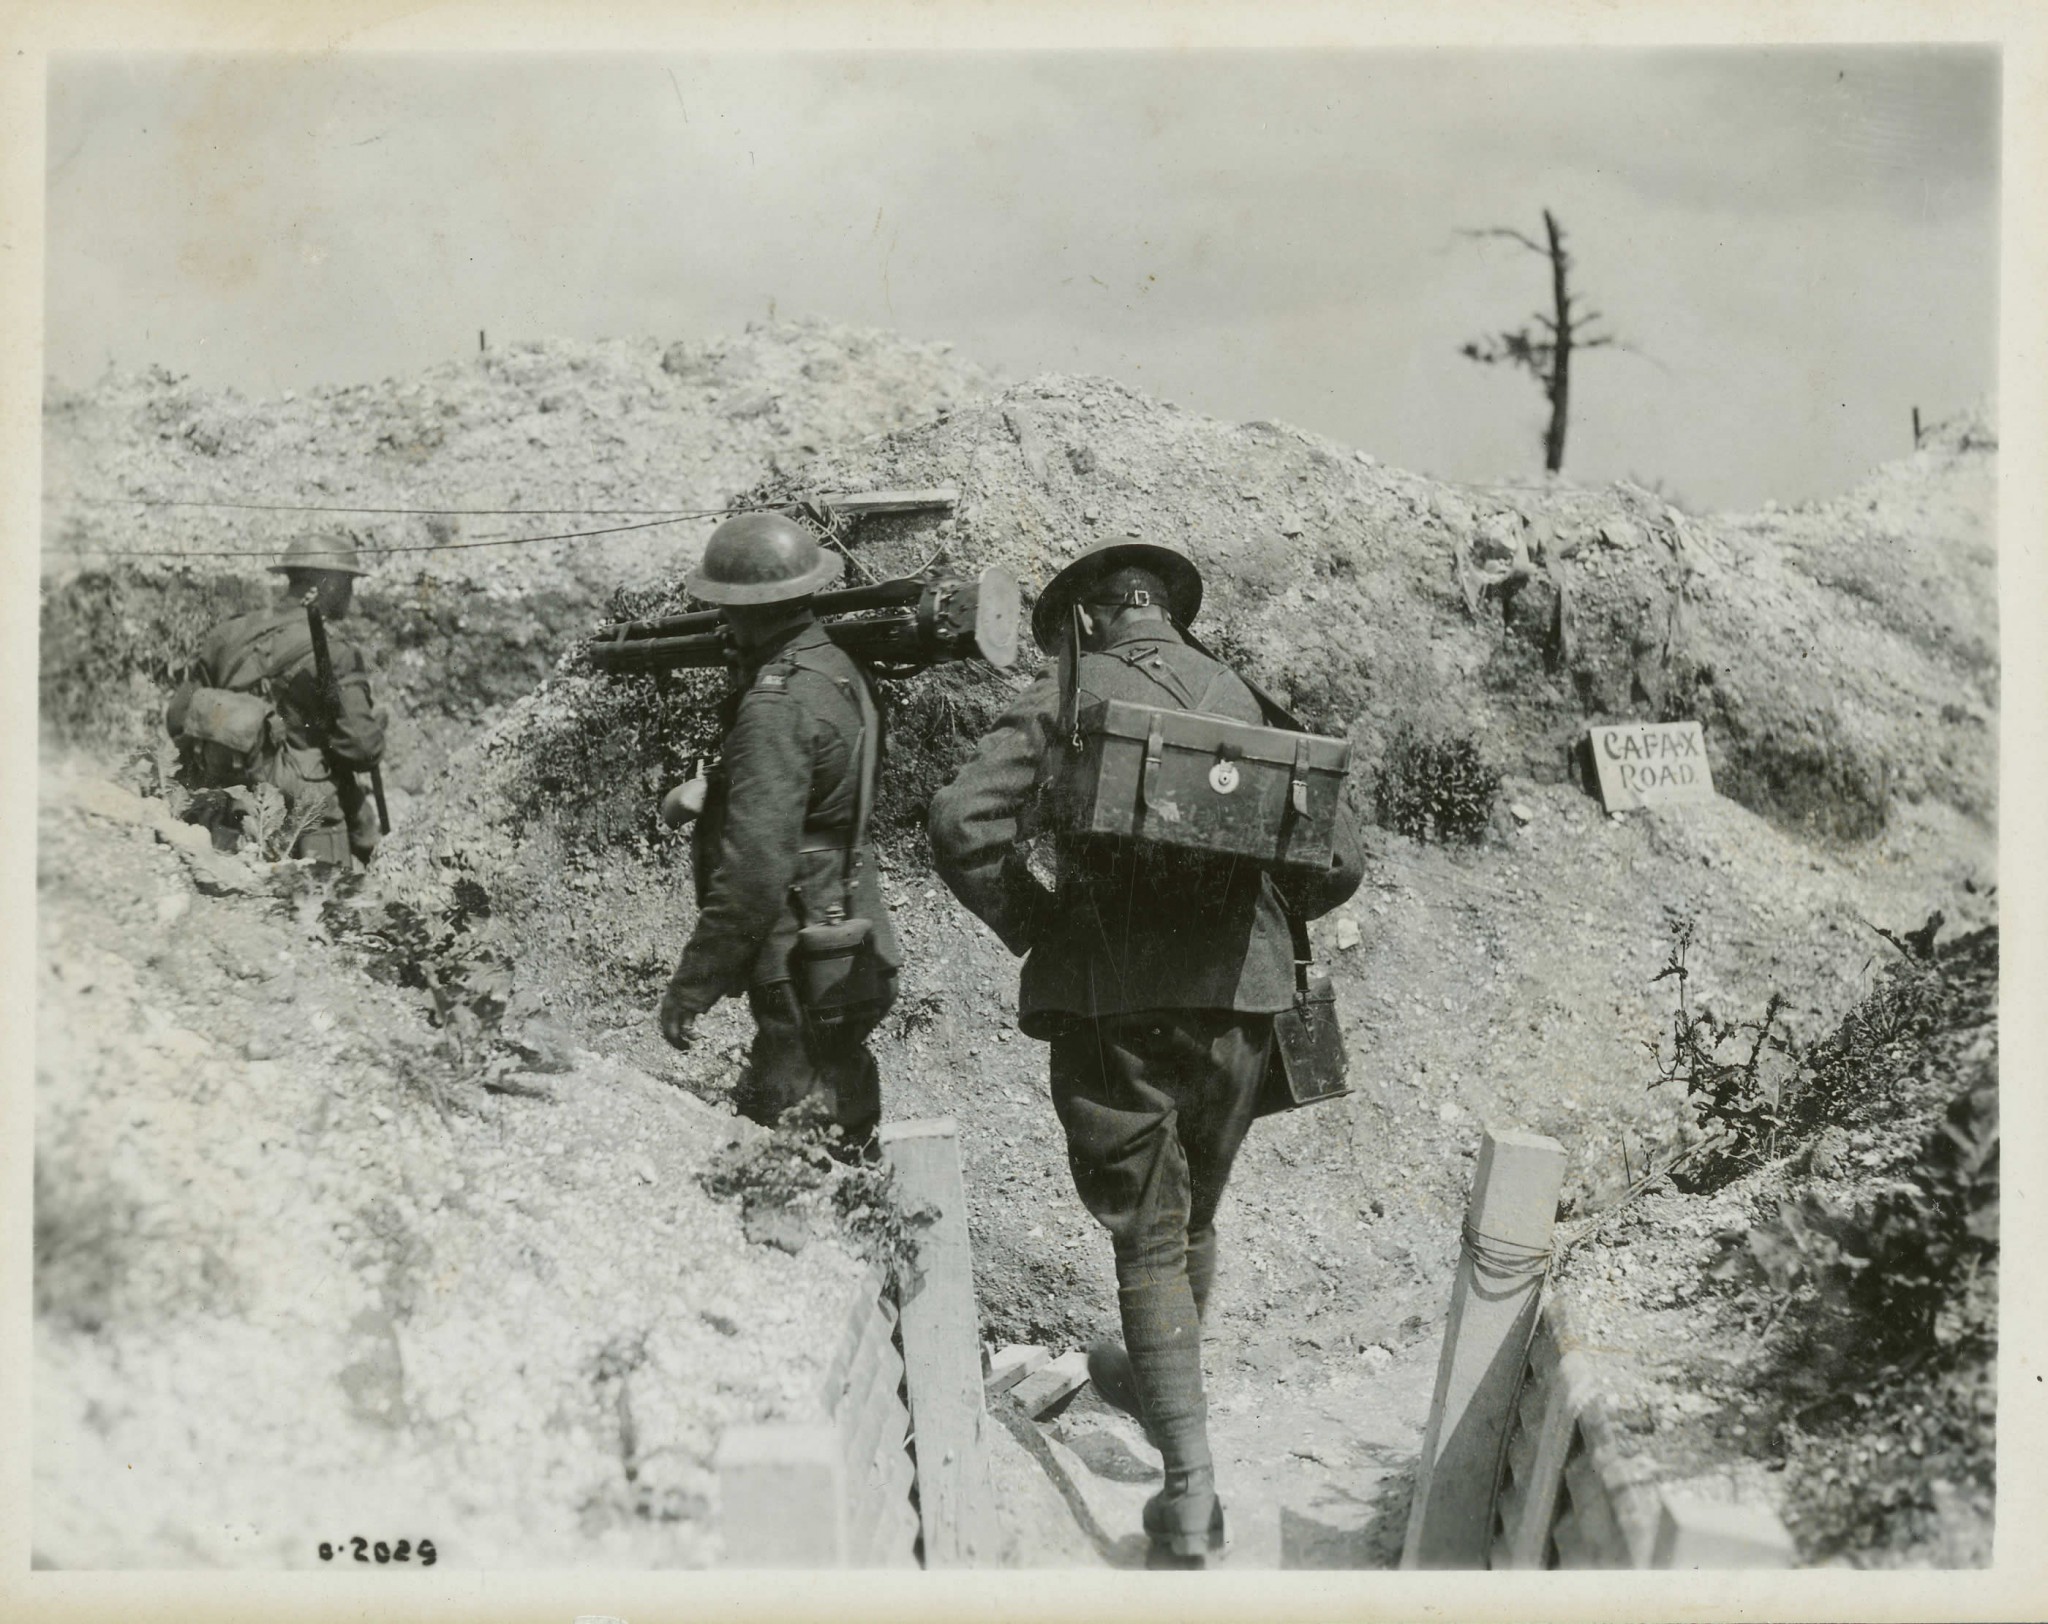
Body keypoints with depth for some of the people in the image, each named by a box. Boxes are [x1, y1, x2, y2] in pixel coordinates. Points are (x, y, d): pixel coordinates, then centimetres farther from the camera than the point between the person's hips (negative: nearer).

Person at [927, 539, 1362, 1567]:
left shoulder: (1059, 703, 0)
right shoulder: (1240, 702, 10)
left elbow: (964, 824, -14)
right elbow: (1339, 860, 9)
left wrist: (1029, 924, 0)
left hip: (1111, 996, -4)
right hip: (1236, 995, 4)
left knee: (1146, 1235, 3)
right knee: (1193, 1218, 22)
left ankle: (1190, 1483, -2)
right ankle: (1158, 1381, 45)